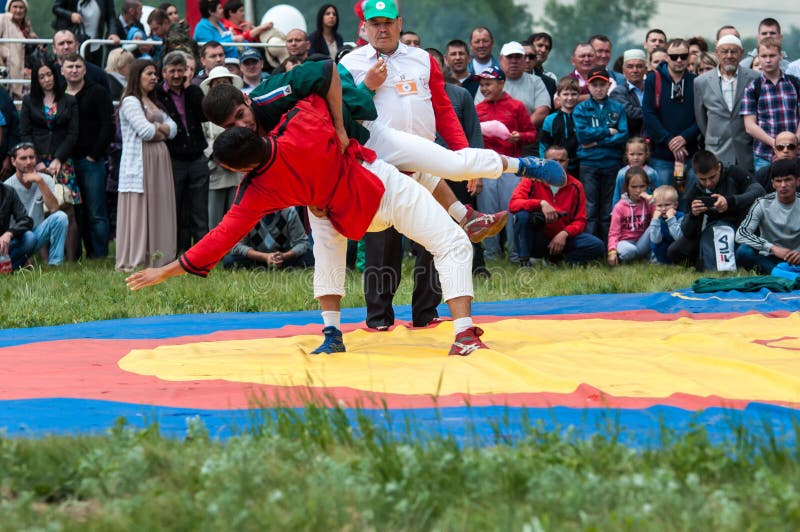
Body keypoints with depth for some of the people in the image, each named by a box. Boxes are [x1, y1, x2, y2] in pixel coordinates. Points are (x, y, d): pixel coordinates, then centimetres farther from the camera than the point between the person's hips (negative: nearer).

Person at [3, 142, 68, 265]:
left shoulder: (45, 180, 0)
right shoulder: (7, 187, -10)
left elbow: (54, 209, -16)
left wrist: (40, 181, -22)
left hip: (38, 233, 4)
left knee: (60, 216, -22)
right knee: (28, 237, -39)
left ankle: (55, 264, -17)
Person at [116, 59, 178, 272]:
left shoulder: (154, 103, 22)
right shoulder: (130, 102, -5)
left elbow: (173, 128, 13)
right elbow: (145, 131, -17)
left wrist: (158, 129, -6)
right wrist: (162, 129, 3)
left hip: (159, 162, 9)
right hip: (139, 164, -9)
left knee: (159, 210, 5)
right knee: (137, 211, -9)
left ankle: (157, 258, 7)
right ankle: (133, 261, -8)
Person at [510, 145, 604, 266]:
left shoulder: (575, 187, 0)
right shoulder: (532, 180, -7)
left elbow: (580, 220, 0)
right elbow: (513, 204, -21)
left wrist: (564, 234, -20)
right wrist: (541, 203, -35)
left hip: (561, 238, 2)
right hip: (536, 239, -2)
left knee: (597, 246, -21)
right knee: (522, 215, -32)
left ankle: (553, 258, -7)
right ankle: (524, 261, -20)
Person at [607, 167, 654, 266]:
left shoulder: (648, 202, 7)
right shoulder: (620, 207, -1)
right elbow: (614, 232, -5)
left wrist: (650, 202, -12)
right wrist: (612, 251, -22)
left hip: (642, 242, 2)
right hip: (626, 241, -2)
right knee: (628, 251, -39)